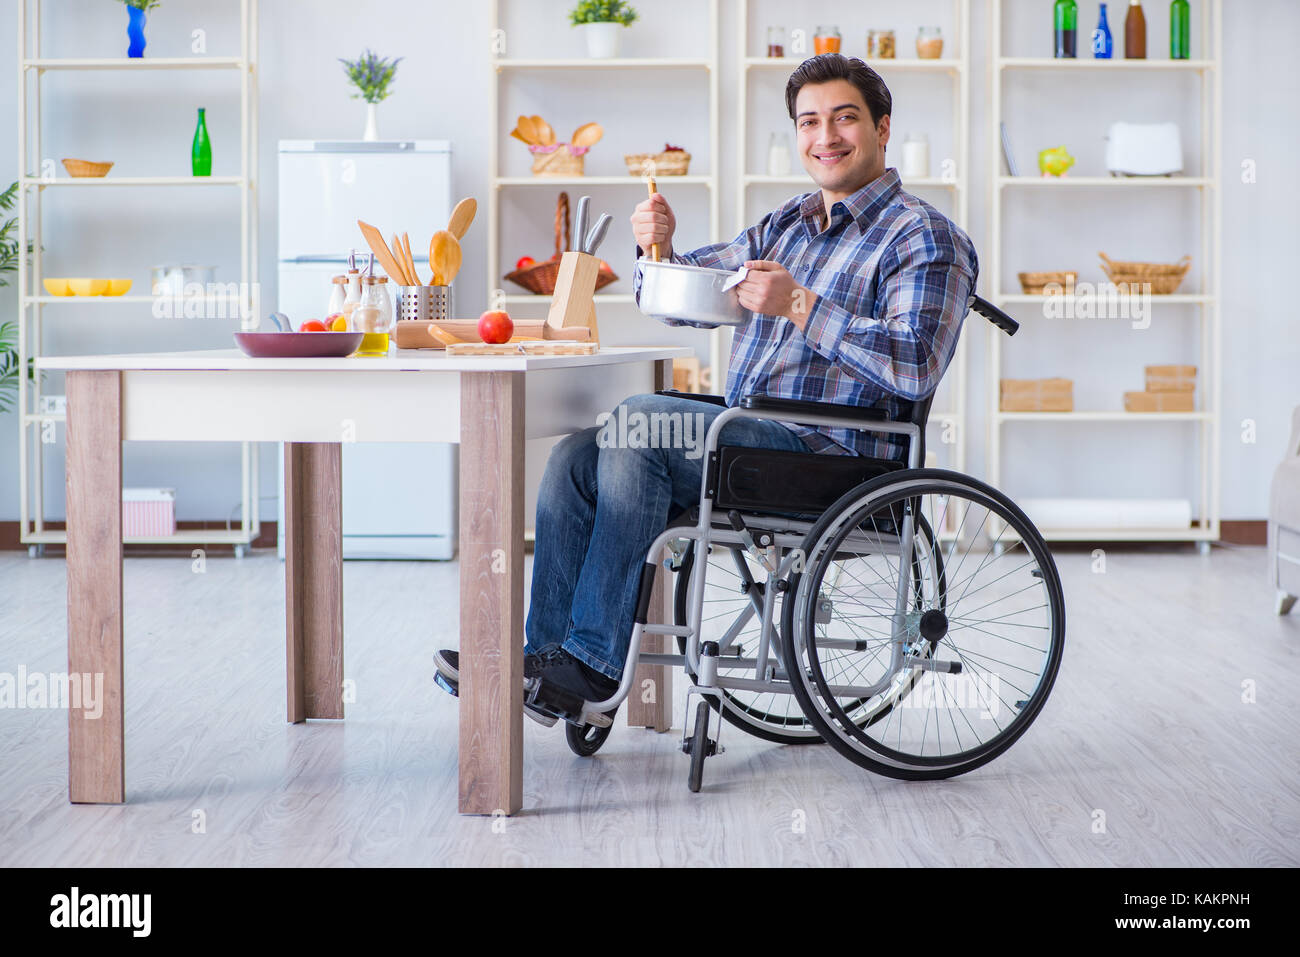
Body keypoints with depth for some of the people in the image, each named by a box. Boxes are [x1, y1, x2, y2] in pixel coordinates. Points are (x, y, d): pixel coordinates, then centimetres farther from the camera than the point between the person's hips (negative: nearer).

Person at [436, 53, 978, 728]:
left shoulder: (925, 238, -2)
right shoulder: (786, 224, 22)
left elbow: (916, 364, -18)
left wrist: (799, 305, -23)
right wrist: (660, 248, 0)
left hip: (826, 453, -8)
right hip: (742, 433, 8)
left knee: (639, 420, -26)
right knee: (576, 457, -10)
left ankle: (598, 663, -22)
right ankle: (546, 653, -9)